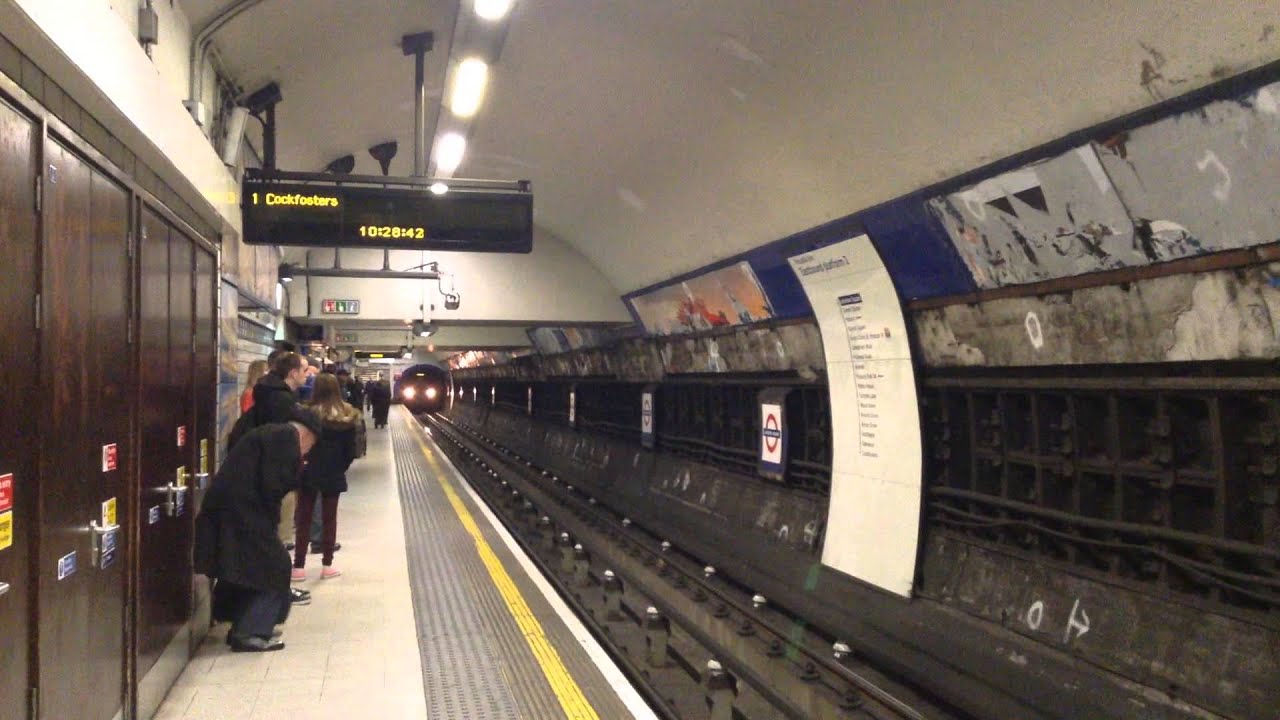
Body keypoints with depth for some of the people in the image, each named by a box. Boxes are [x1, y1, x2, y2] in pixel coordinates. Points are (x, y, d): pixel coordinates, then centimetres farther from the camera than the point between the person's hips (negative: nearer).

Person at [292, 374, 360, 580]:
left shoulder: (308, 414, -13)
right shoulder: (347, 416, -1)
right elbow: (351, 450, 1)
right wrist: (340, 468, 11)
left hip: (309, 472, -3)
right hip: (334, 475, 3)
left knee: (303, 519, 6)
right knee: (329, 519, 11)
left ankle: (299, 567, 6)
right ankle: (327, 565, 14)